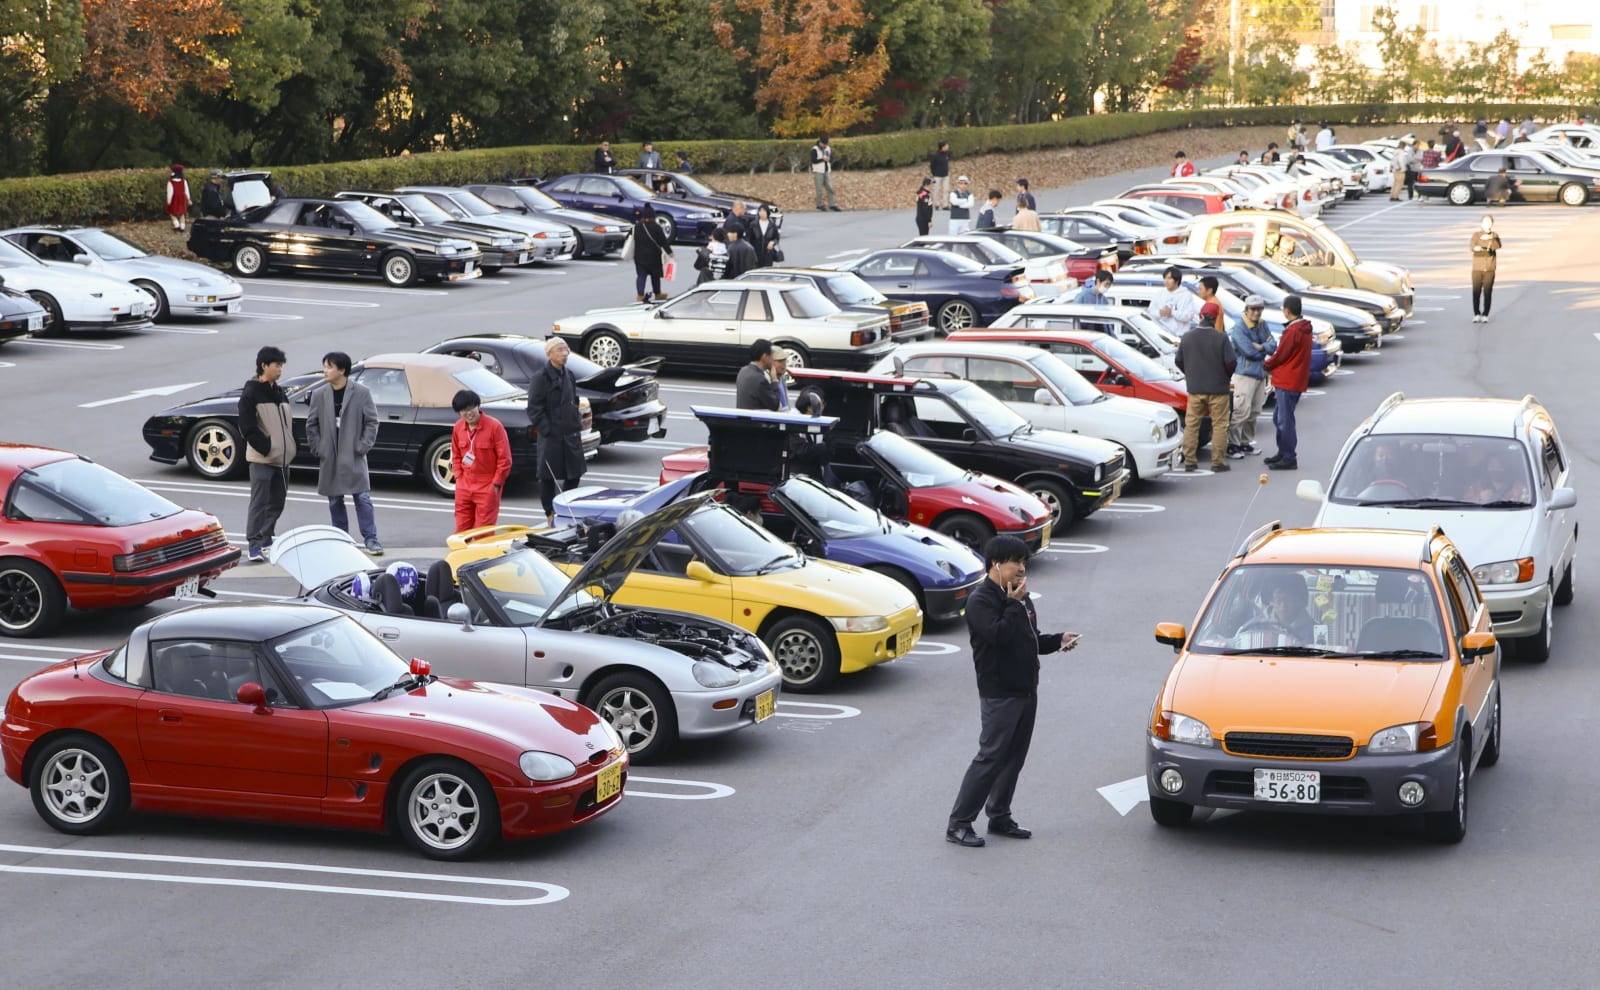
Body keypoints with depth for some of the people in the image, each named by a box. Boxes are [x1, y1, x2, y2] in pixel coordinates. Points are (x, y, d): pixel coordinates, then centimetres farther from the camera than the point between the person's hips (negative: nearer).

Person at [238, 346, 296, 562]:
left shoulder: (280, 394, 15)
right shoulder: (251, 394, -10)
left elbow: (288, 423, 18)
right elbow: (247, 429, -15)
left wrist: (289, 449, 5)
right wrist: (266, 447, -17)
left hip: (282, 458, 8)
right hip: (261, 459, -8)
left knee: (277, 503, 12)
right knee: (259, 503, -8)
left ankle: (266, 540, 24)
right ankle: (254, 545, -7)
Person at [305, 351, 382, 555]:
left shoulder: (362, 393, -4)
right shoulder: (319, 395, 4)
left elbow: (371, 422, -1)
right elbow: (311, 424, 9)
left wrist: (363, 446, -9)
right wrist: (317, 449, 0)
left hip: (354, 456, -3)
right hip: (329, 459, 3)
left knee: (363, 497, -7)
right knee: (335, 500, 9)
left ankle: (370, 539, -2)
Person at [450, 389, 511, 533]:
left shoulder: (494, 426, -13)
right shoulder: (458, 427, 4)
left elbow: (505, 458, -11)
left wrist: (496, 484, -11)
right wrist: (459, 478, 5)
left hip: (487, 488, -5)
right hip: (464, 487, 5)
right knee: (461, 529, 8)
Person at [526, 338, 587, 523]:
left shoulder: (568, 375, 12)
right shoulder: (541, 377, -11)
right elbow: (534, 409, -12)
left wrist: (578, 424, 11)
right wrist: (547, 430, -16)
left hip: (571, 435, 7)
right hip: (550, 437, -7)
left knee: (574, 475, 10)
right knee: (548, 478, 2)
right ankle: (550, 516, 10)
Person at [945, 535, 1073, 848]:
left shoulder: (1020, 598, 15)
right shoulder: (981, 600, -12)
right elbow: (998, 635, -26)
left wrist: (1058, 640, 6)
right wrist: (1013, 605, -19)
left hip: (1025, 690, 9)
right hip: (999, 694, -9)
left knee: (1014, 758, 12)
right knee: (990, 757, -10)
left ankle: (999, 817, 22)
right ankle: (958, 824, -7)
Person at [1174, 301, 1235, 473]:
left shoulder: (1187, 337, -2)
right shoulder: (1221, 338, -13)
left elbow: (1179, 361, 5)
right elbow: (1230, 362, -14)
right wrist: (1226, 376, 7)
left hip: (1194, 389, 3)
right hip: (1218, 389, -3)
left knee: (1191, 425, 11)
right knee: (1219, 426, 4)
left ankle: (1189, 460, 11)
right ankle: (1217, 462, 3)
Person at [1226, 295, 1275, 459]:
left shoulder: (1263, 325, 11)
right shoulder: (1239, 328, -12)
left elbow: (1273, 346, 3)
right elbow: (1250, 351, -19)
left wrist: (1261, 347, -16)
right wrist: (1266, 348, -6)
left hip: (1260, 373, 8)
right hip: (1245, 373, -8)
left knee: (1254, 411, 12)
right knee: (1241, 410, -12)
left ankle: (1246, 442, 22)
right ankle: (1232, 444, -7)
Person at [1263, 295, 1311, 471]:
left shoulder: (1293, 331, -19)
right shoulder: (1304, 329, 13)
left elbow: (1281, 356, -14)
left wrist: (1266, 364, 4)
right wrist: (1271, 359, 10)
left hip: (1287, 383, -10)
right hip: (1294, 381, 10)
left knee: (1285, 421, -6)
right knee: (1279, 418, 19)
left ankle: (1289, 459, -4)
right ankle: (1283, 453, 26)